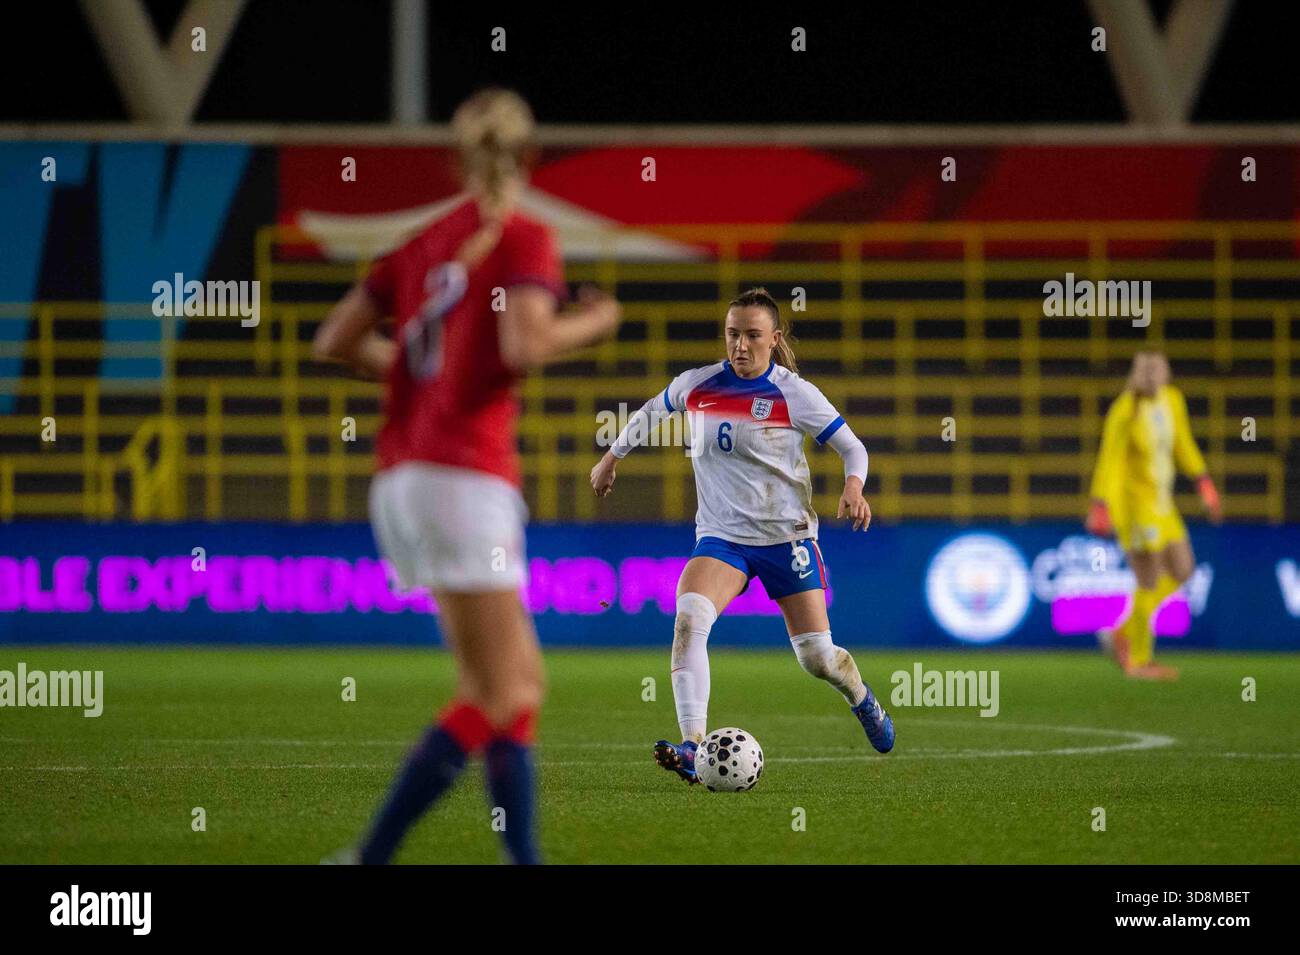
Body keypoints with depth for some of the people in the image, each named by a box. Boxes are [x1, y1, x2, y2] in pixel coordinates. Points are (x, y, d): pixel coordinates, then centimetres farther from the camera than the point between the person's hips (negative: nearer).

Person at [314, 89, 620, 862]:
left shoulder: (425, 244, 14)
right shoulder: (525, 238, -5)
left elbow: (336, 340, 13)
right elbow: (525, 345, -19)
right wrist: (595, 322, -2)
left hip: (401, 477, 8)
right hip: (464, 476, -8)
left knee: (522, 678, 12)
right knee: (499, 697, -6)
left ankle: (525, 856, 8)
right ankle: (371, 857, -14)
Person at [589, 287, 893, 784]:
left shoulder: (795, 394, -10)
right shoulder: (696, 385, -1)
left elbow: (852, 446, -3)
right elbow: (652, 412, 21)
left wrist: (853, 488, -23)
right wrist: (612, 457, 26)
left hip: (788, 536, -2)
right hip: (721, 536, 2)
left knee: (817, 659, 2)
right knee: (689, 618, -28)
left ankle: (861, 698, 41)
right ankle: (693, 749, -34)